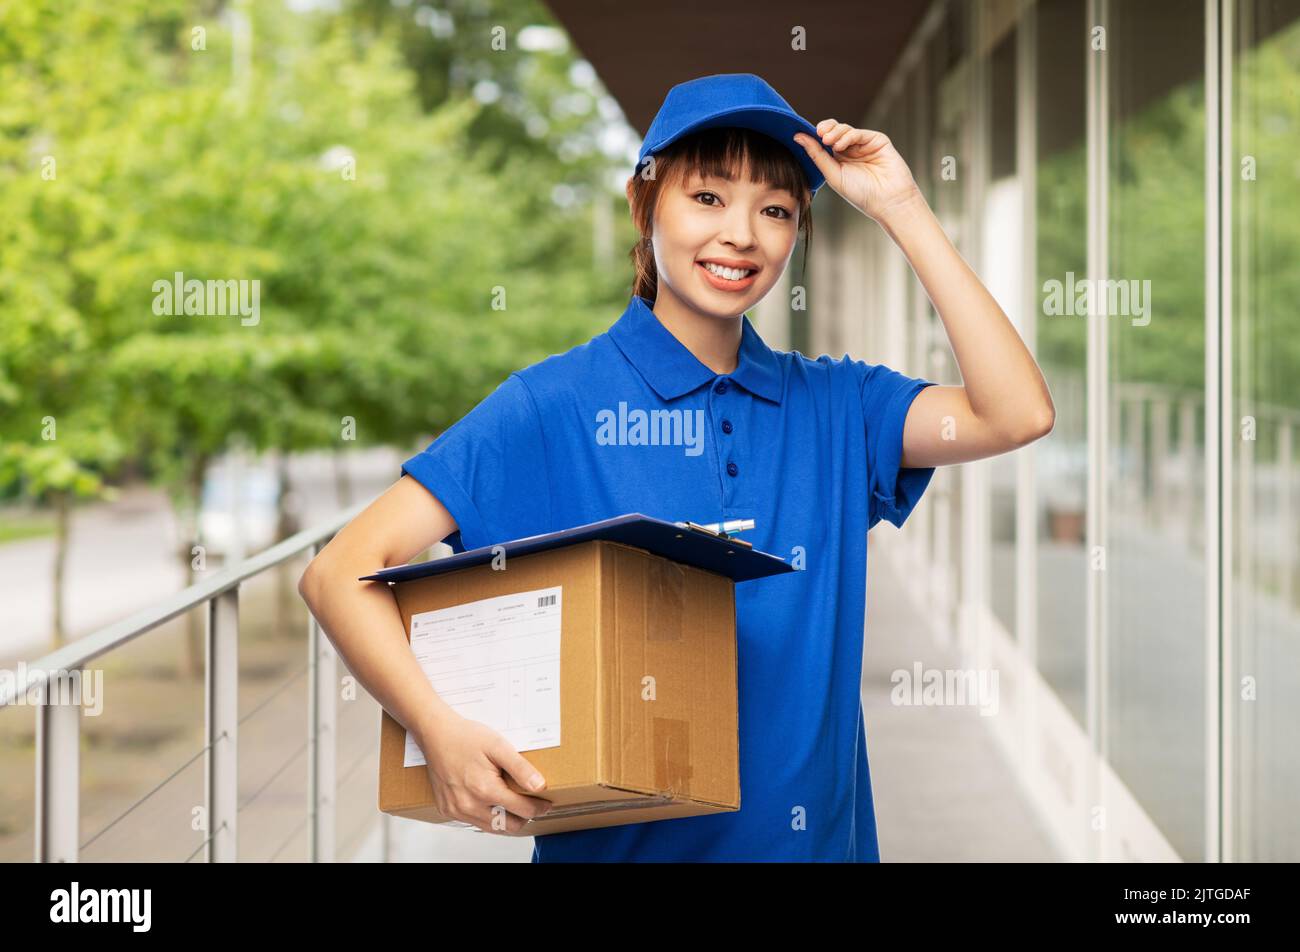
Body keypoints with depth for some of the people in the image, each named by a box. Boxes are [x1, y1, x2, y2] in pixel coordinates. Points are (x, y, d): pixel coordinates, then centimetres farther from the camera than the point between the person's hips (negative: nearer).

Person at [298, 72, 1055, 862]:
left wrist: (899, 206, -10)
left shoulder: (832, 407, 2)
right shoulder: (554, 407, -10)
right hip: (620, 842, -4)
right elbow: (342, 571, -16)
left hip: (816, 834, 4)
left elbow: (1017, 414, -12)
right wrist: (440, 727, -34)